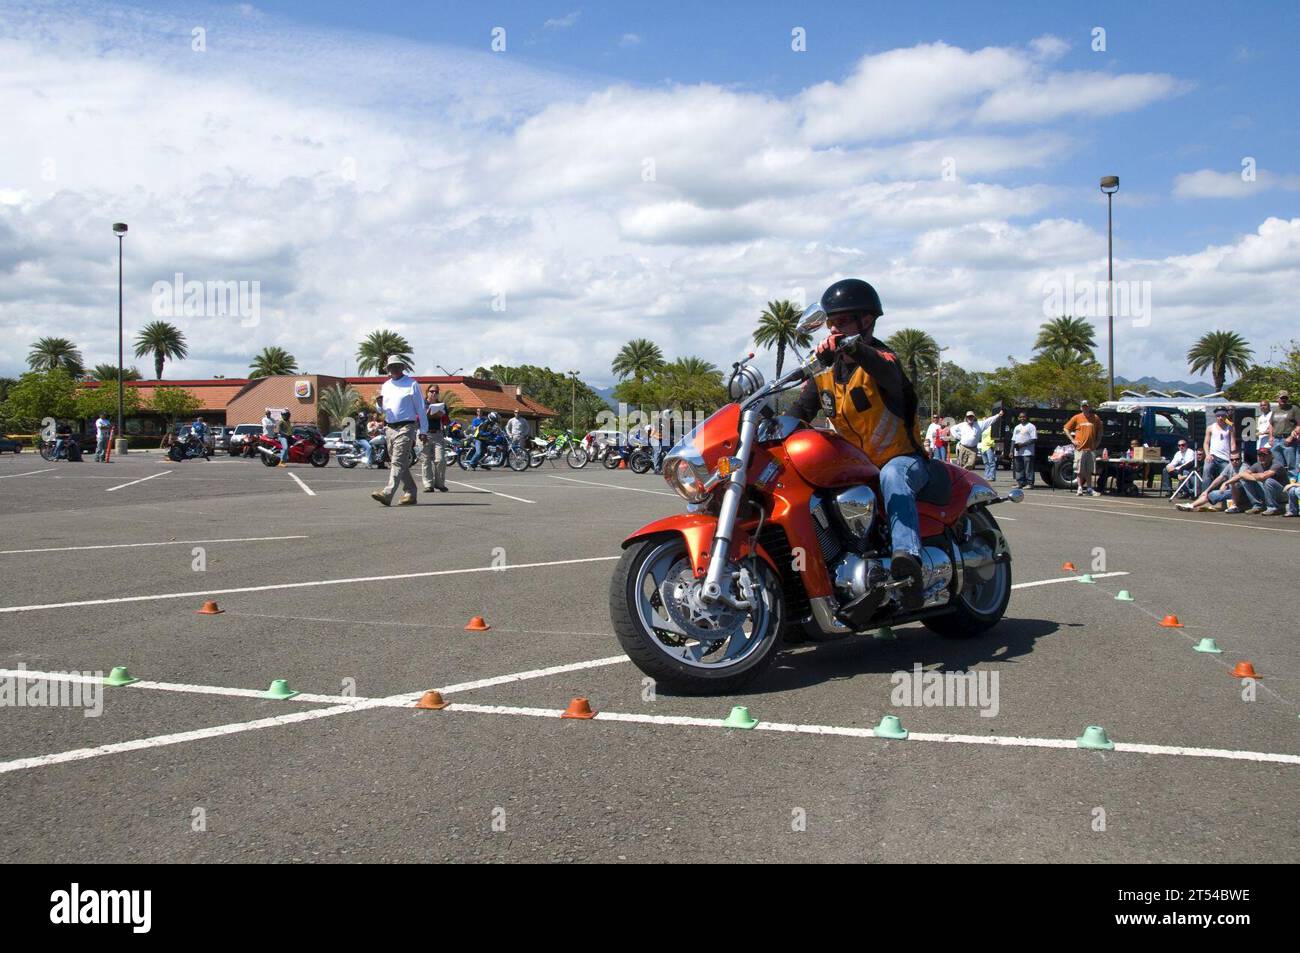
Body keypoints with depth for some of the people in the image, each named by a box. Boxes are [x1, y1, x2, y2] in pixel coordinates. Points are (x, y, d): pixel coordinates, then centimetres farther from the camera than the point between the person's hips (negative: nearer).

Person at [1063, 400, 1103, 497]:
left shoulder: (1095, 418, 7)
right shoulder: (1076, 418, 1)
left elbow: (1099, 431, 20)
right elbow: (1066, 428, 5)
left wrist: (1098, 441, 8)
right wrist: (1072, 440, -3)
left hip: (1091, 448, 2)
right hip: (1080, 448, -2)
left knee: (1089, 470, 7)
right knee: (1079, 470, 0)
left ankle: (1089, 489, 14)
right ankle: (1080, 489, 4)